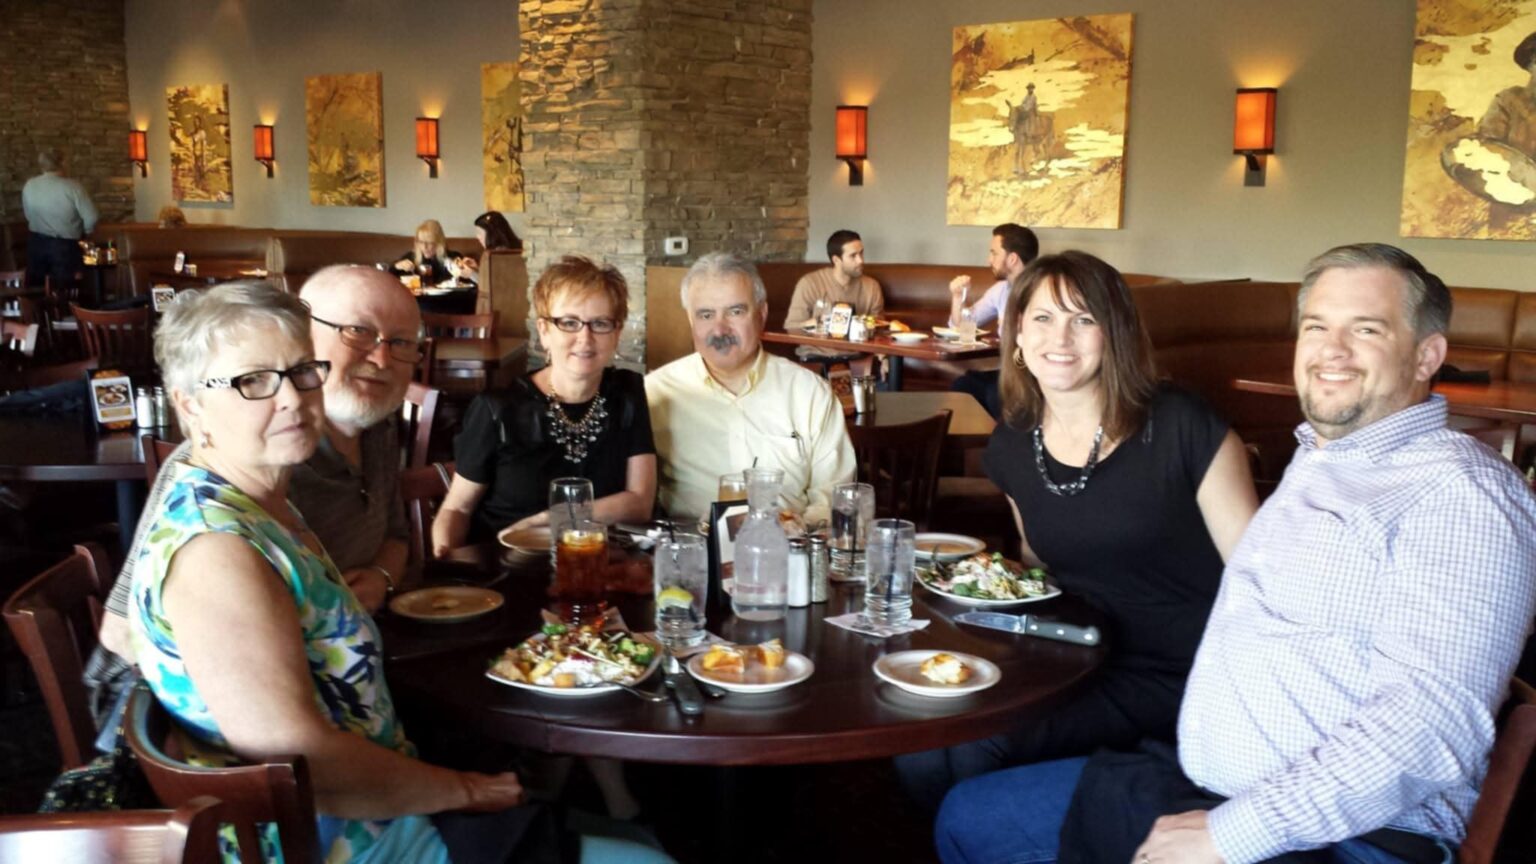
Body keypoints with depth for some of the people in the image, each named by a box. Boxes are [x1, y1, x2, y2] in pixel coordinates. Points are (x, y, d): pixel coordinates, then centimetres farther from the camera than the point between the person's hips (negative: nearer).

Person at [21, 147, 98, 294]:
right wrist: (82, 233, 4)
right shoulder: (72, 186, -17)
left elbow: (28, 214, 8)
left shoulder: (28, 186, -3)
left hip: (36, 243, 4)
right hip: (64, 245, -4)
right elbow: (91, 217, -16)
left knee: (33, 289, 15)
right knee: (63, 290, 6)